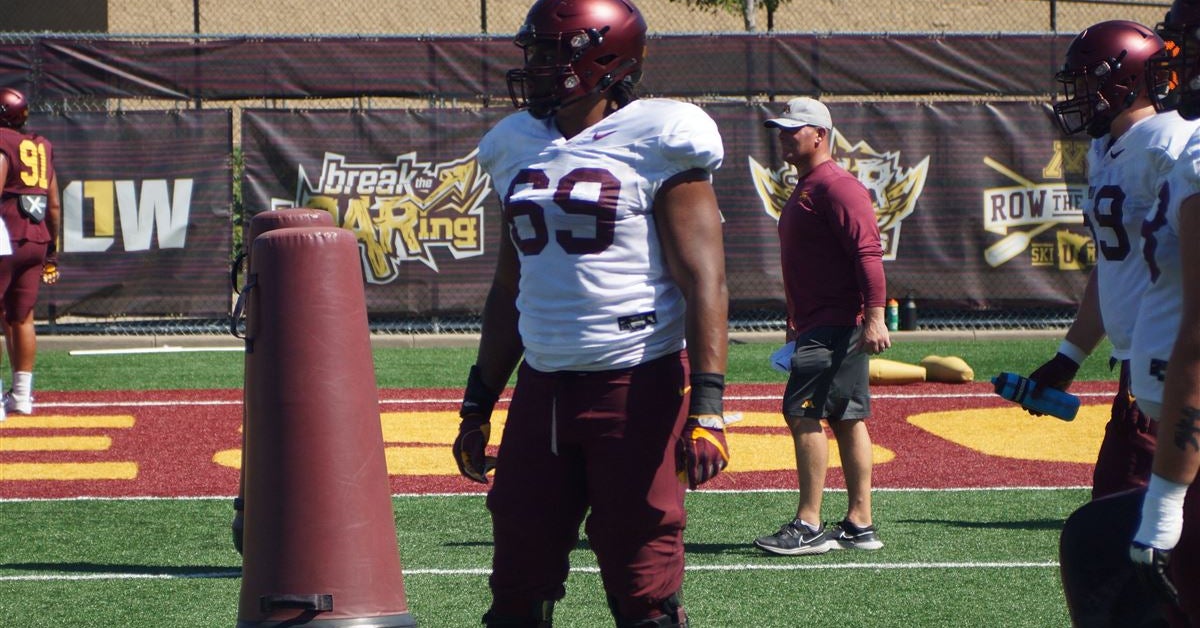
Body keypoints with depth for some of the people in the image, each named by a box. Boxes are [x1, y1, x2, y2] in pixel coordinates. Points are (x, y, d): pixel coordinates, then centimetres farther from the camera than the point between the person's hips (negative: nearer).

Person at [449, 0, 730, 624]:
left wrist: (707, 406, -20)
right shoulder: (518, 147, 14)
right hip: (542, 388, 7)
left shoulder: (654, 145, -7)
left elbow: (703, 284, -12)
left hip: (637, 388, -6)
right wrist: (477, 405, 21)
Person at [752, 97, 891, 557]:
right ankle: (859, 525, 12)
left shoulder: (837, 186, -13)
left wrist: (874, 316, -28)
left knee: (802, 412, -13)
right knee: (847, 419, 10)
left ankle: (809, 526, -13)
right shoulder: (804, 190, 20)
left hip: (837, 325, -11)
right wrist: (796, 325, 26)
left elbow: (868, 252, -21)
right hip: (817, 326, 11)